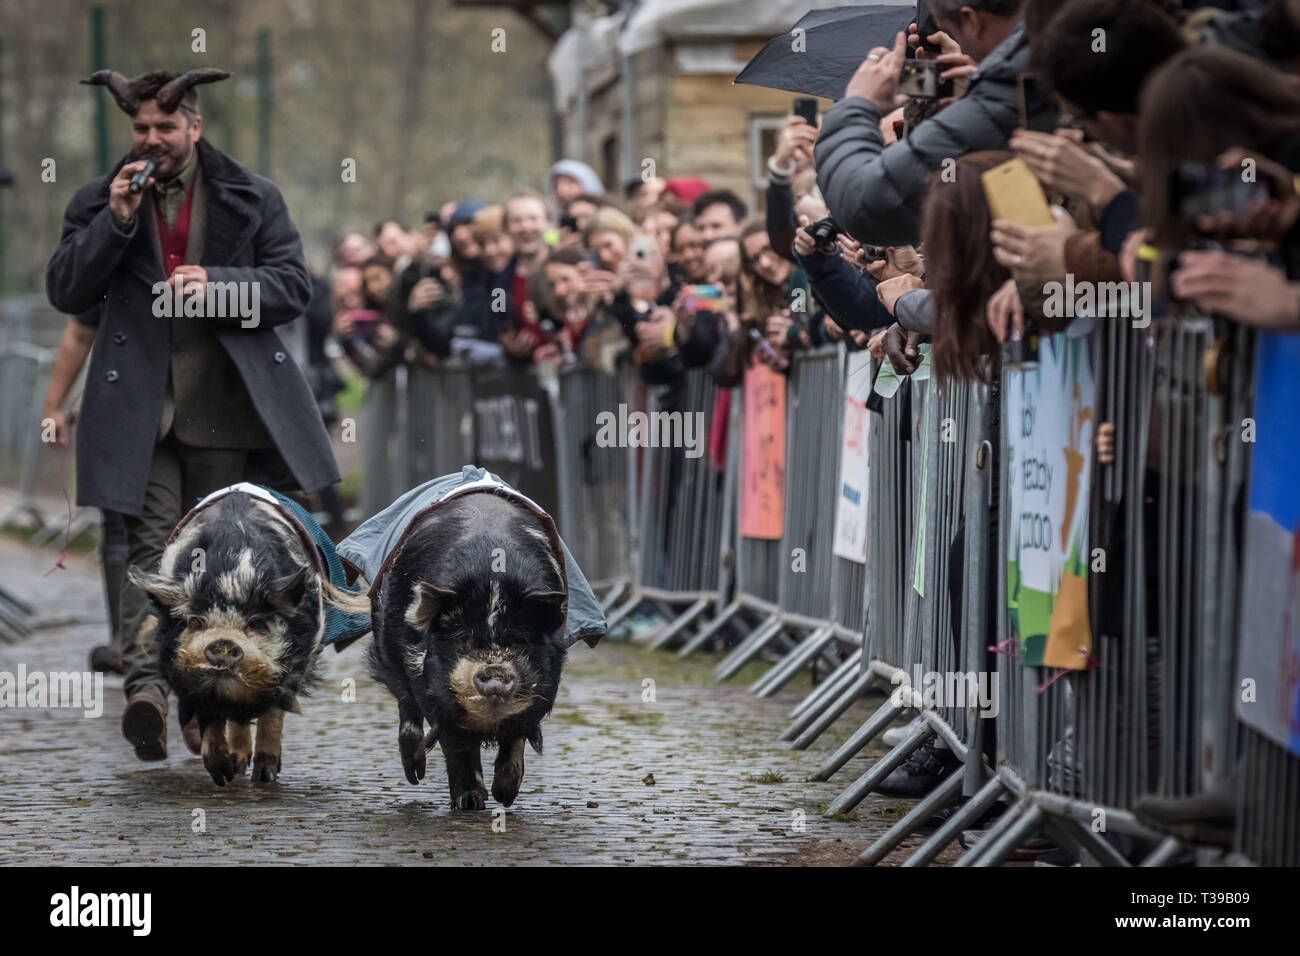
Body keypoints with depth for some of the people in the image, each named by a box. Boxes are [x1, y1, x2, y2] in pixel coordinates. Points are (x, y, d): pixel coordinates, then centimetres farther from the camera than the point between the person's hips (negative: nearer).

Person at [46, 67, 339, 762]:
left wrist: (217, 282, -14)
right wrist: (116, 222, -10)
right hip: (142, 409, -1)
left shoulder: (251, 200, 8)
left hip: (224, 410, 1)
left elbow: (294, 286, 3)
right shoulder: (99, 203, 10)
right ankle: (145, 684, -26)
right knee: (152, 547, -14)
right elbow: (64, 292, 2)